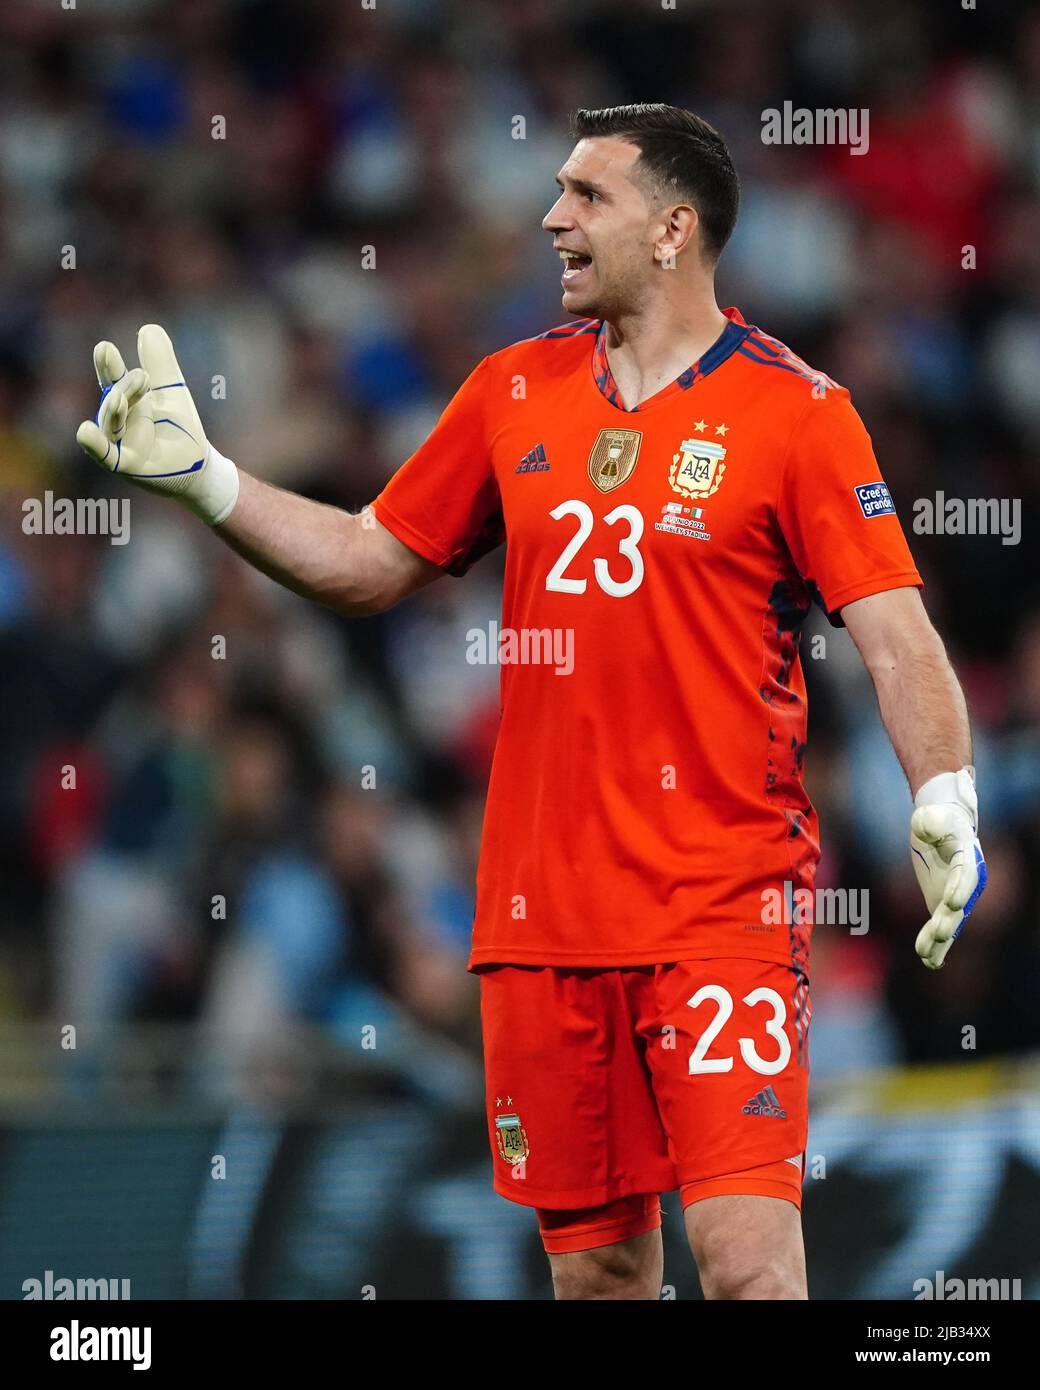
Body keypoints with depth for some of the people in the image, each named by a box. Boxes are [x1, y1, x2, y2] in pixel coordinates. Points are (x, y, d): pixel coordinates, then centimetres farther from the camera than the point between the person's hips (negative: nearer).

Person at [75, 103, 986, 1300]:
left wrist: (944, 804, -24)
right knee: (591, 1259, 8)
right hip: (540, 904, 5)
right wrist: (200, 476, 13)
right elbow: (372, 564, 21)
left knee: (747, 1259, -15)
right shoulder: (515, 392, 11)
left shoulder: (793, 411, -4)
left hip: (723, 906, -5)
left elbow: (895, 636, -10)